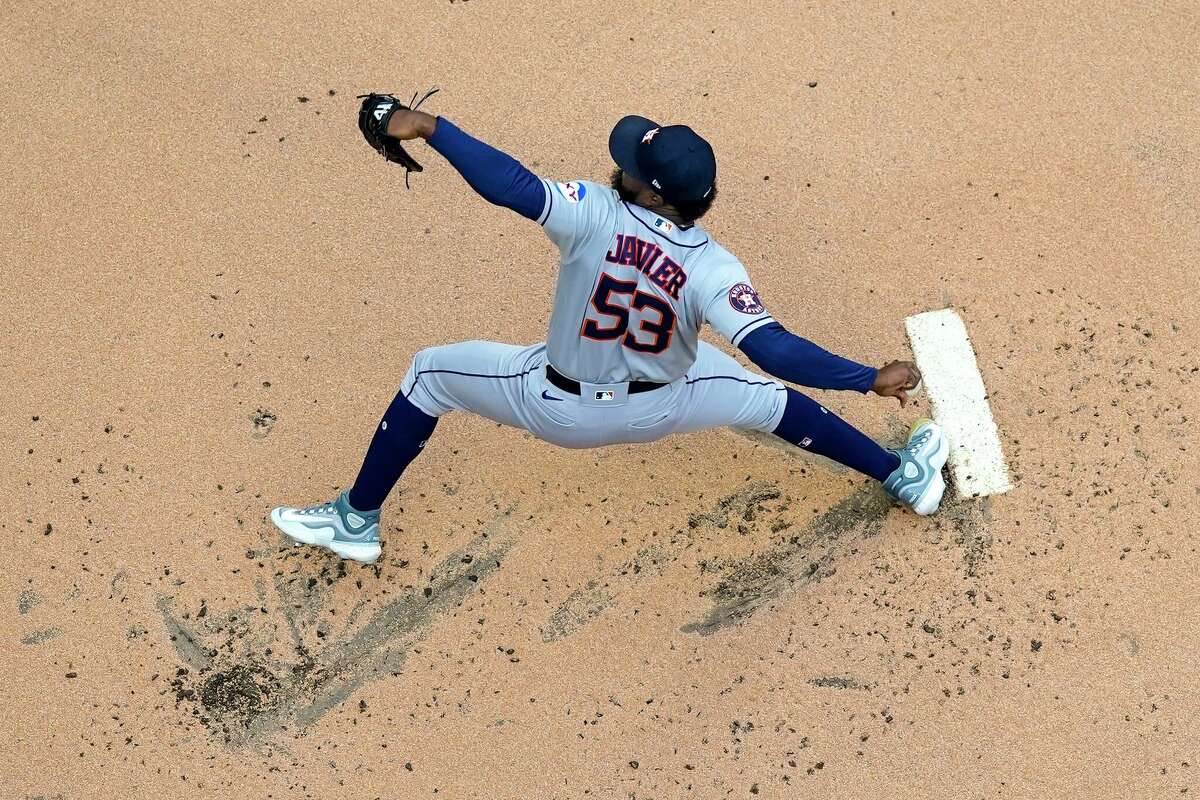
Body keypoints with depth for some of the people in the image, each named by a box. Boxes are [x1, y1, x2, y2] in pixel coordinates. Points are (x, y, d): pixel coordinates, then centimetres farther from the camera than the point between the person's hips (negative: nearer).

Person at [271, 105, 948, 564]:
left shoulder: (596, 214, -30)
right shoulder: (713, 269, -25)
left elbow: (511, 185, -42)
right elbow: (776, 349, -32)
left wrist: (432, 127, -33)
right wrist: (871, 378, -25)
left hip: (561, 410, -1)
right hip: (659, 411, 2)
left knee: (430, 373, 15)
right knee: (768, 395, 25)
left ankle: (357, 521, 22)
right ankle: (903, 477, 36)